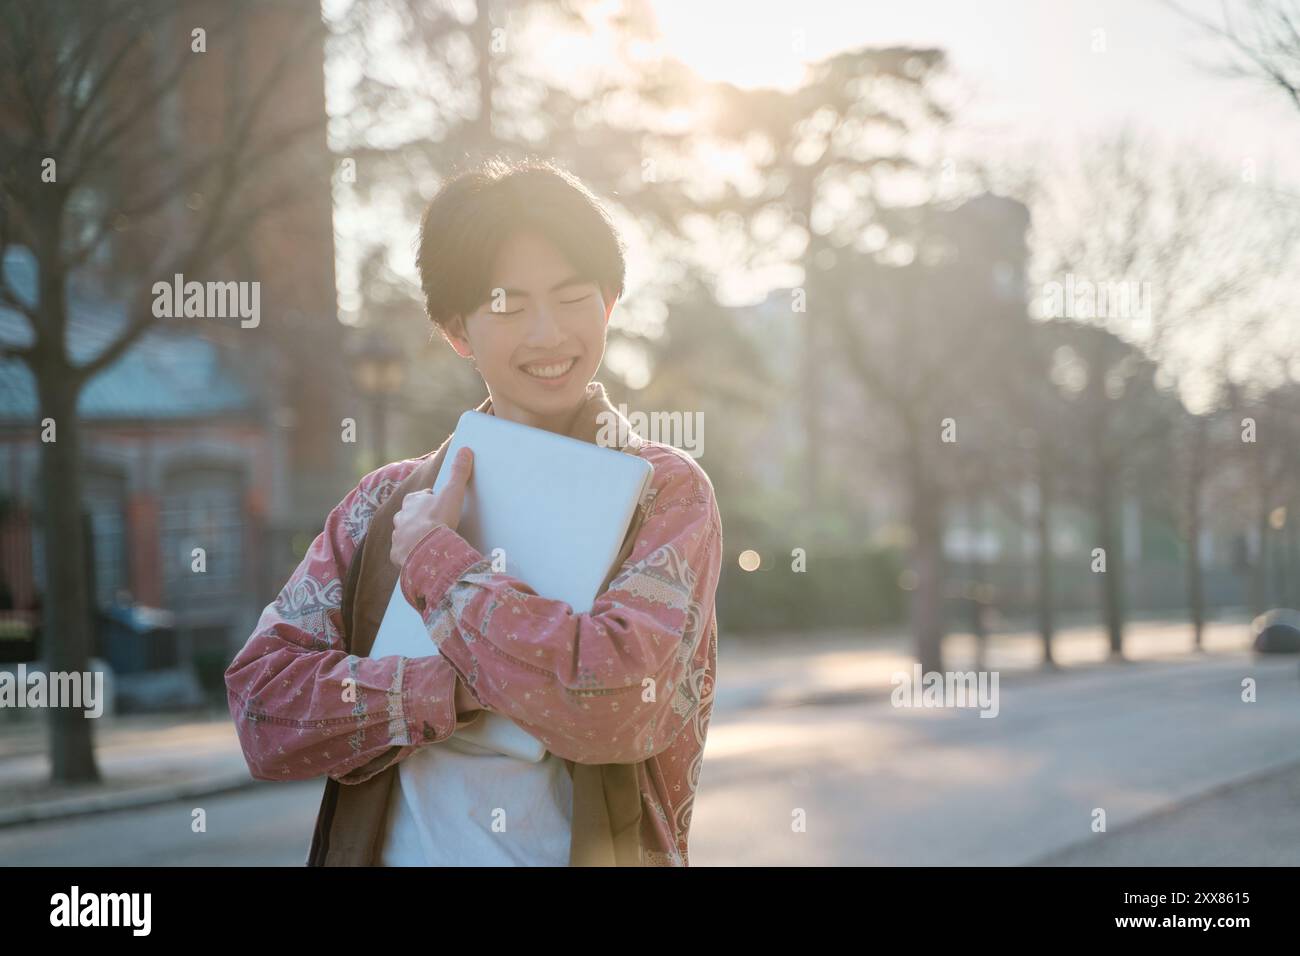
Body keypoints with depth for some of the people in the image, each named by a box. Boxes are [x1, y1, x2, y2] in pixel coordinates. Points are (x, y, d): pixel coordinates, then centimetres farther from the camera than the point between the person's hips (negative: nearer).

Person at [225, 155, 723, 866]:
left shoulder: (666, 492, 2)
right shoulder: (387, 503, 8)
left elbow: (617, 704, -14)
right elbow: (263, 707, -1)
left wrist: (430, 553, -6)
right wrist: (473, 690, -12)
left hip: (596, 849, -2)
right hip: (396, 850, 2)